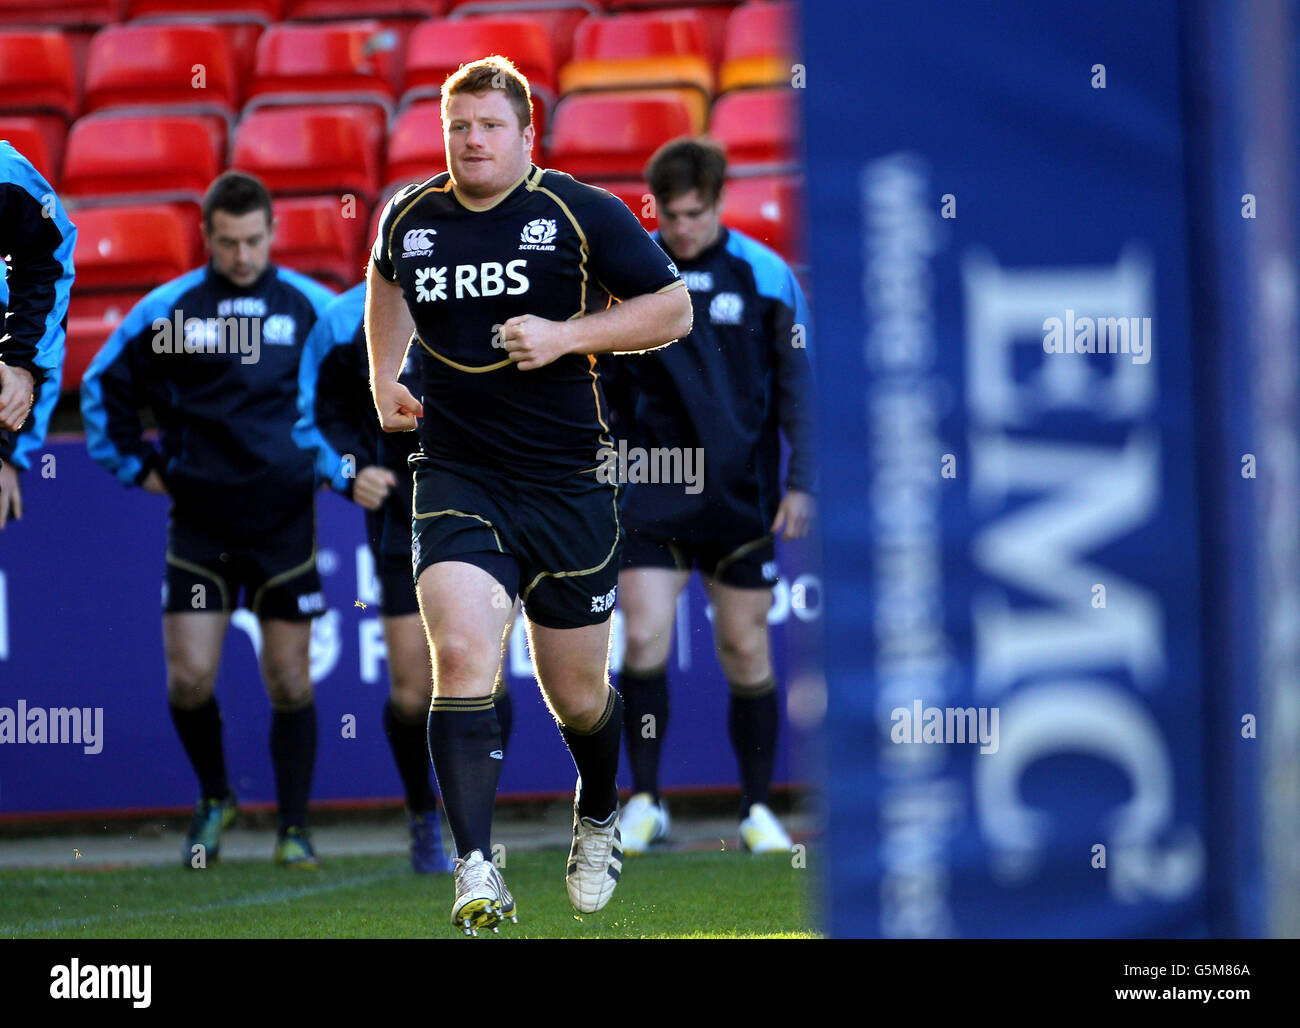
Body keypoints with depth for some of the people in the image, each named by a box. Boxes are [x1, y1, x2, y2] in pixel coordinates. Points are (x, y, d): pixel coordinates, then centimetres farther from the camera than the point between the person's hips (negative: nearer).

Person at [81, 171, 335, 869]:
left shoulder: (310, 307, 1)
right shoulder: (168, 309, 0)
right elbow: (102, 385, 12)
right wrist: (135, 466, 10)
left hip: (285, 520, 0)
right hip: (199, 519, 0)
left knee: (289, 681, 1)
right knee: (189, 678, -5)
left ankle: (294, 826, 13)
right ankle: (215, 799, 20)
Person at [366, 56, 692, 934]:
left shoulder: (582, 215, -6)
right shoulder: (409, 219, 4)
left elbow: (673, 309, -3)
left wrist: (567, 335, -15)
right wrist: (385, 374, 17)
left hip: (569, 485, -1)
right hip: (457, 478, 1)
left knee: (577, 697, 10)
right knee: (462, 655, -22)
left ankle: (599, 819, 44)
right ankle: (478, 872, -24)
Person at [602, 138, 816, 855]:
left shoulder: (764, 276, -1)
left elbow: (798, 383, 4)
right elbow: (600, 385, 10)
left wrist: (800, 483, -2)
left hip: (742, 496, 0)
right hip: (651, 494, 0)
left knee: (746, 651, 4)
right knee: (643, 640, -11)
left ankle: (757, 809, 16)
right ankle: (644, 801, 1)